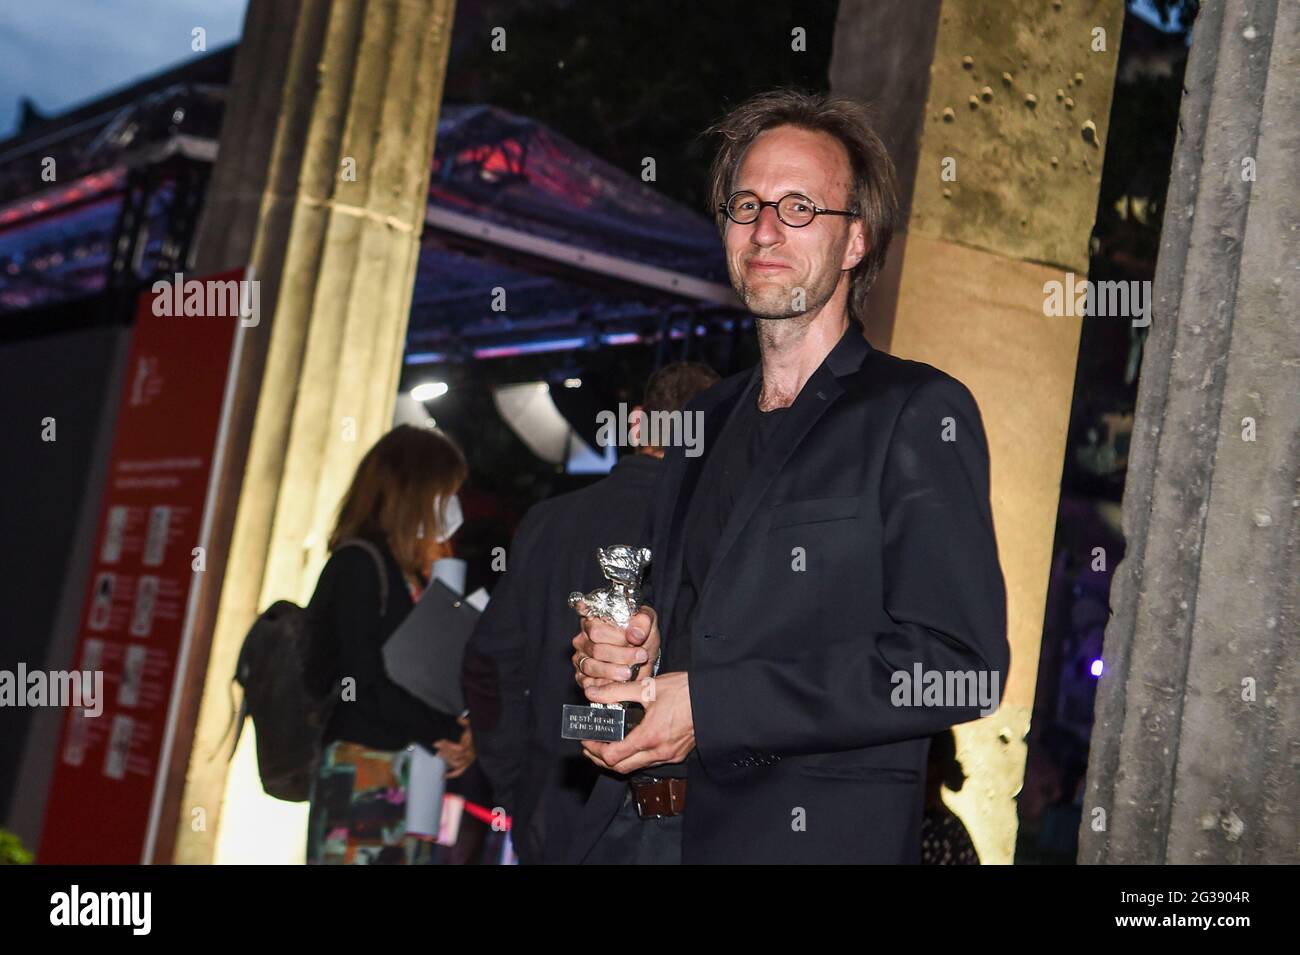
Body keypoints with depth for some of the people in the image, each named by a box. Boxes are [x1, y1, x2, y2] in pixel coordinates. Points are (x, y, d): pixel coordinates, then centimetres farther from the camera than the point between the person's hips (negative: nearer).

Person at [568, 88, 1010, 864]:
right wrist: (634, 642, 4)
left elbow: (959, 664, -16)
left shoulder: (921, 413, -6)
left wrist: (709, 704, -18)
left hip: (808, 835, -6)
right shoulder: (710, 419, 17)